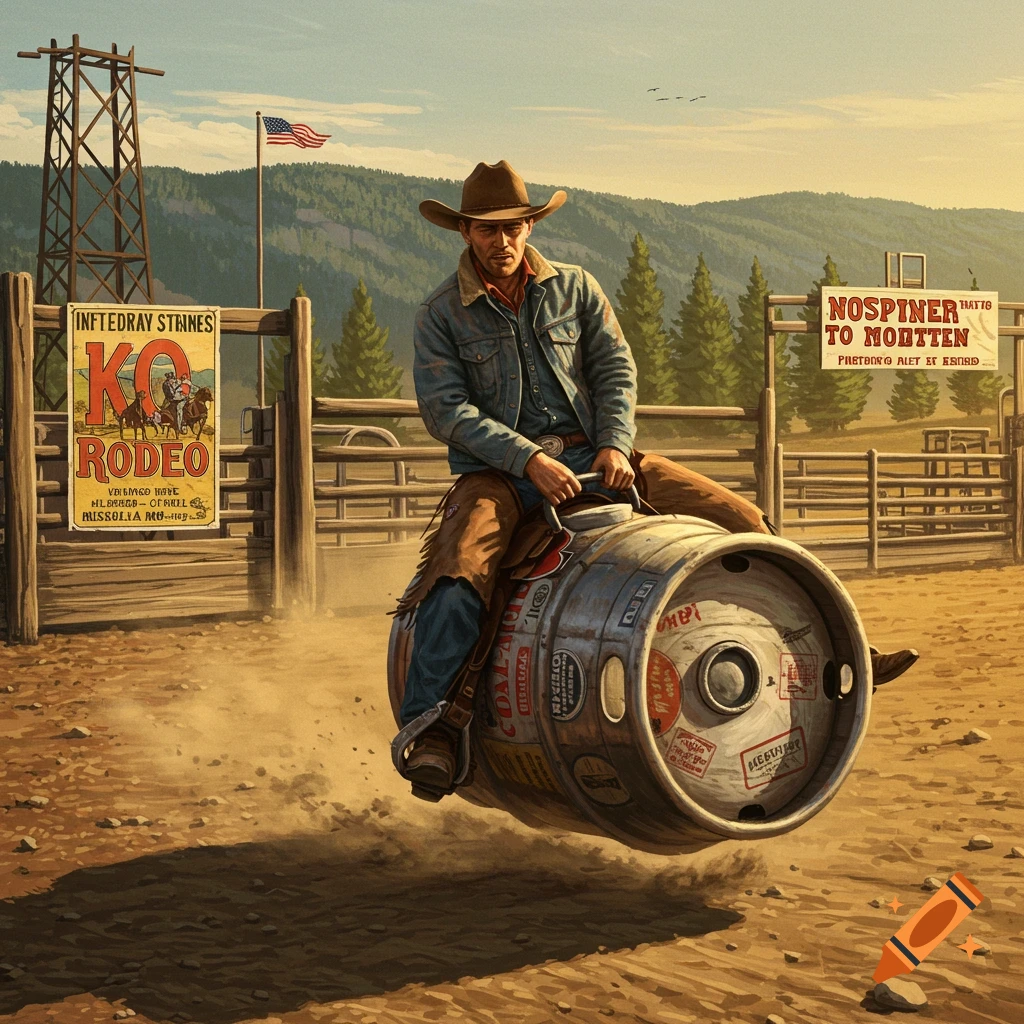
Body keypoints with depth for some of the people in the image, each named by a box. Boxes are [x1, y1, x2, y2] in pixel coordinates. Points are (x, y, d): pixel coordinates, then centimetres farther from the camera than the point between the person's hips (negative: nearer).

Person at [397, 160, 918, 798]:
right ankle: (429, 728, -29)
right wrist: (529, 459, -22)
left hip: (592, 457, 3)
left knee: (738, 518, -9)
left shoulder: (575, 288, 9)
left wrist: (613, 445, -14)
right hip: (500, 473, -3)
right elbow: (444, 409, -10)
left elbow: (616, 370, 5)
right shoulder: (440, 316, 0)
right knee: (459, 572, -36)